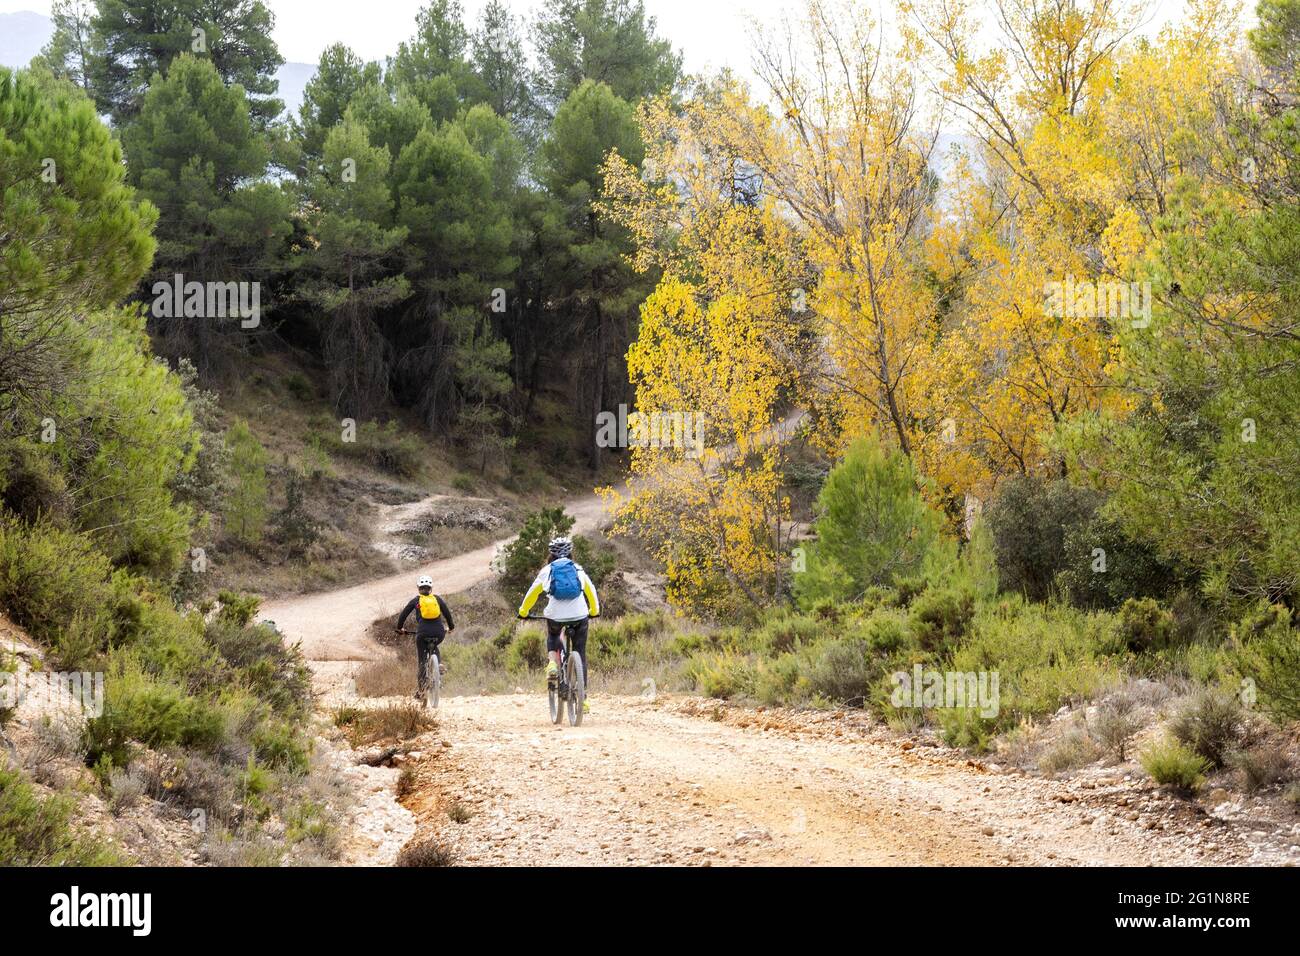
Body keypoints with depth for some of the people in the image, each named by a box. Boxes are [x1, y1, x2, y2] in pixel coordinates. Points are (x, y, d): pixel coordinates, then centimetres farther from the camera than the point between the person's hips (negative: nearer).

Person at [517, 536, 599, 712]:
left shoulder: (547, 570, 12)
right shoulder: (578, 569, 15)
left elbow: (532, 593, 18)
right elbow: (591, 591, 25)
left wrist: (523, 611, 34)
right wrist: (594, 611, 41)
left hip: (556, 615, 0)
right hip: (579, 615, 0)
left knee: (552, 636, 34)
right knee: (580, 655, 11)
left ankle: (552, 663, 5)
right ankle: (583, 699, 6)